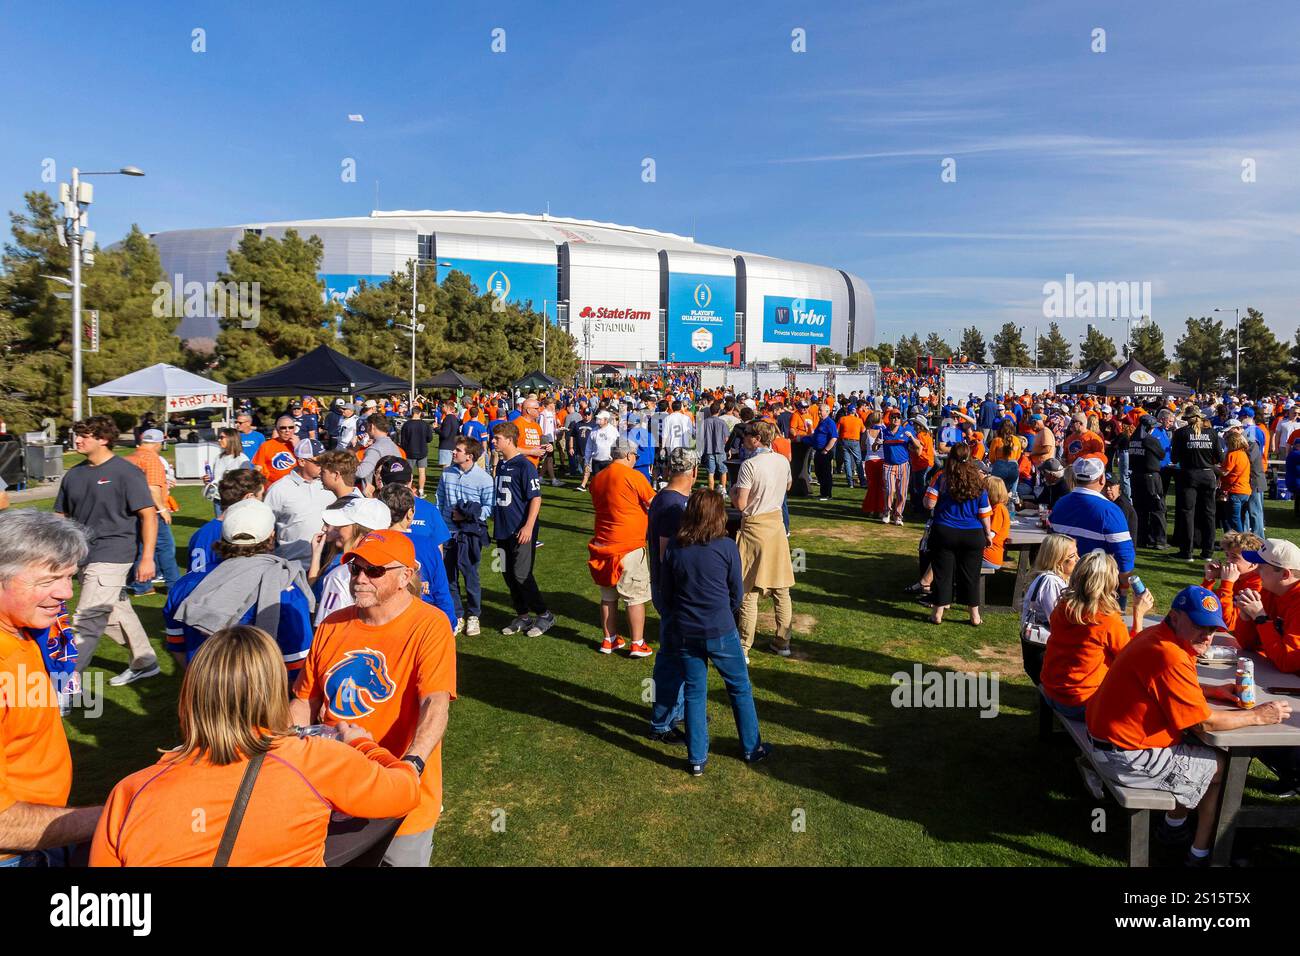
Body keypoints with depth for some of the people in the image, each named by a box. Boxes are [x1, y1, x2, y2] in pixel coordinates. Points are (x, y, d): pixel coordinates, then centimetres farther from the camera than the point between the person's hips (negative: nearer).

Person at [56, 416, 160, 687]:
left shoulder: (125, 472, -10)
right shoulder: (74, 475, 10)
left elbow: (148, 515, -12)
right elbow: (61, 516, 17)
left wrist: (147, 558, -17)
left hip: (112, 555, -8)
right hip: (84, 555, 8)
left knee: (87, 620, -6)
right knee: (116, 613, 17)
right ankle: (145, 663, 31)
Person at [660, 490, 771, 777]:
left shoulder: (675, 547, -6)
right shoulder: (727, 547, -13)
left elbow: (666, 592, 3)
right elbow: (737, 594, -3)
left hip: (685, 632, 3)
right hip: (720, 632, -2)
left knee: (694, 693, 13)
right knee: (740, 689, 16)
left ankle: (697, 758, 20)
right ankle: (752, 748, 29)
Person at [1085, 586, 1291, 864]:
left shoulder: (1155, 636, 6)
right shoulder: (1169, 656, -25)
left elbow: (1182, 691, 19)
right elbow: (1204, 723, -18)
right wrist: (1257, 716, -6)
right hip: (1128, 759, -10)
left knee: (1201, 749, 26)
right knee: (1224, 766, 7)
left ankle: (1174, 824, 38)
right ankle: (1201, 853, 21)